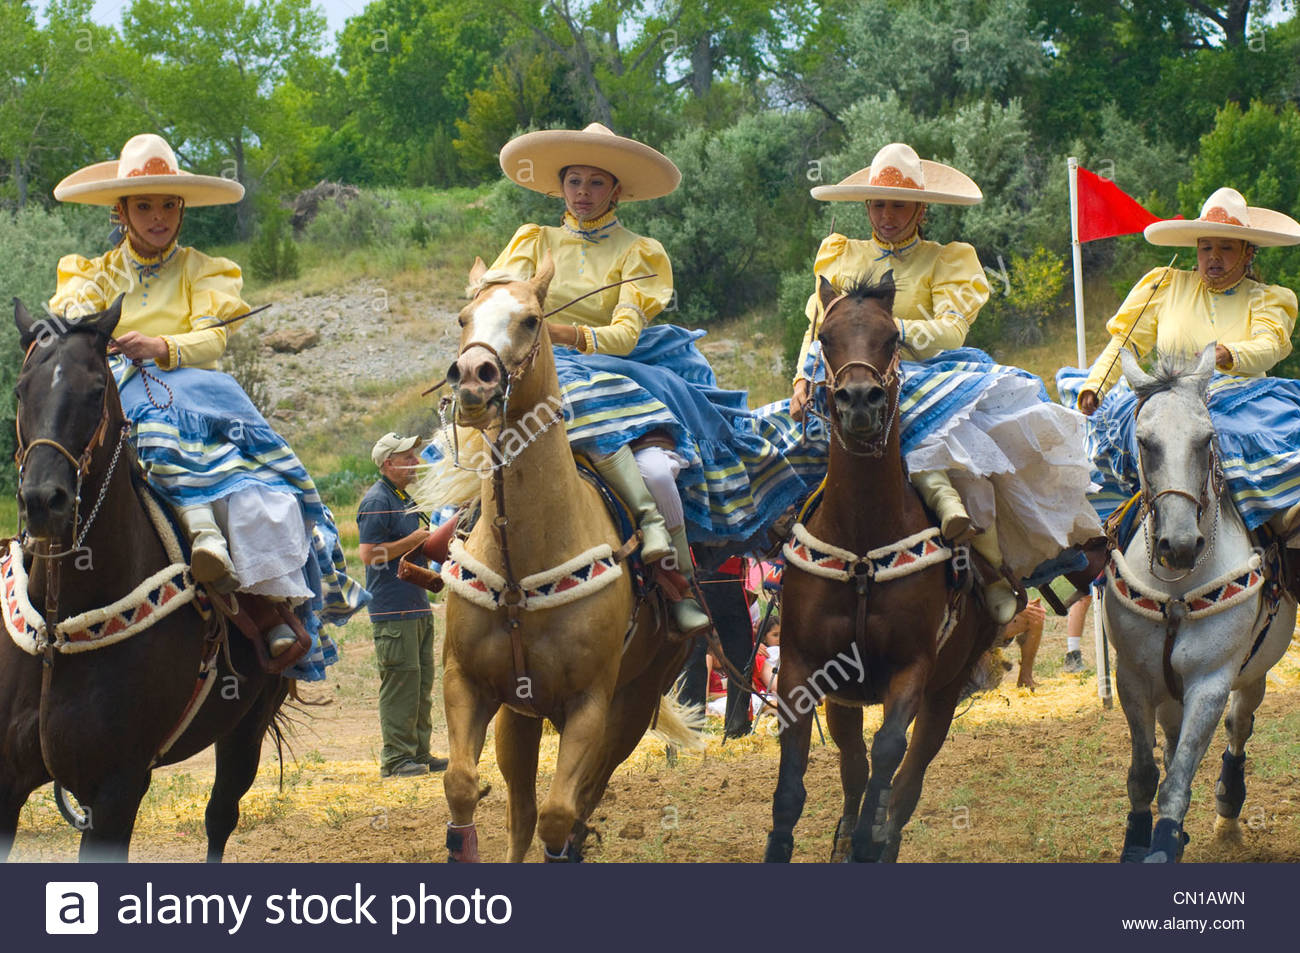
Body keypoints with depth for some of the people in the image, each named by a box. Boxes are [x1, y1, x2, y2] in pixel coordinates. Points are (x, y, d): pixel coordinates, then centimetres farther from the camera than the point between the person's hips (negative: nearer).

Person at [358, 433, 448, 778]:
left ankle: (418, 753, 17)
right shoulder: (377, 502, -12)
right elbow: (369, 555, -19)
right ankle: (396, 759, -6)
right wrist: (413, 540, -16)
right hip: (393, 609, -10)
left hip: (418, 605, 10)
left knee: (422, 684, 12)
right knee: (400, 682, -9)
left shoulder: (406, 499, 18)